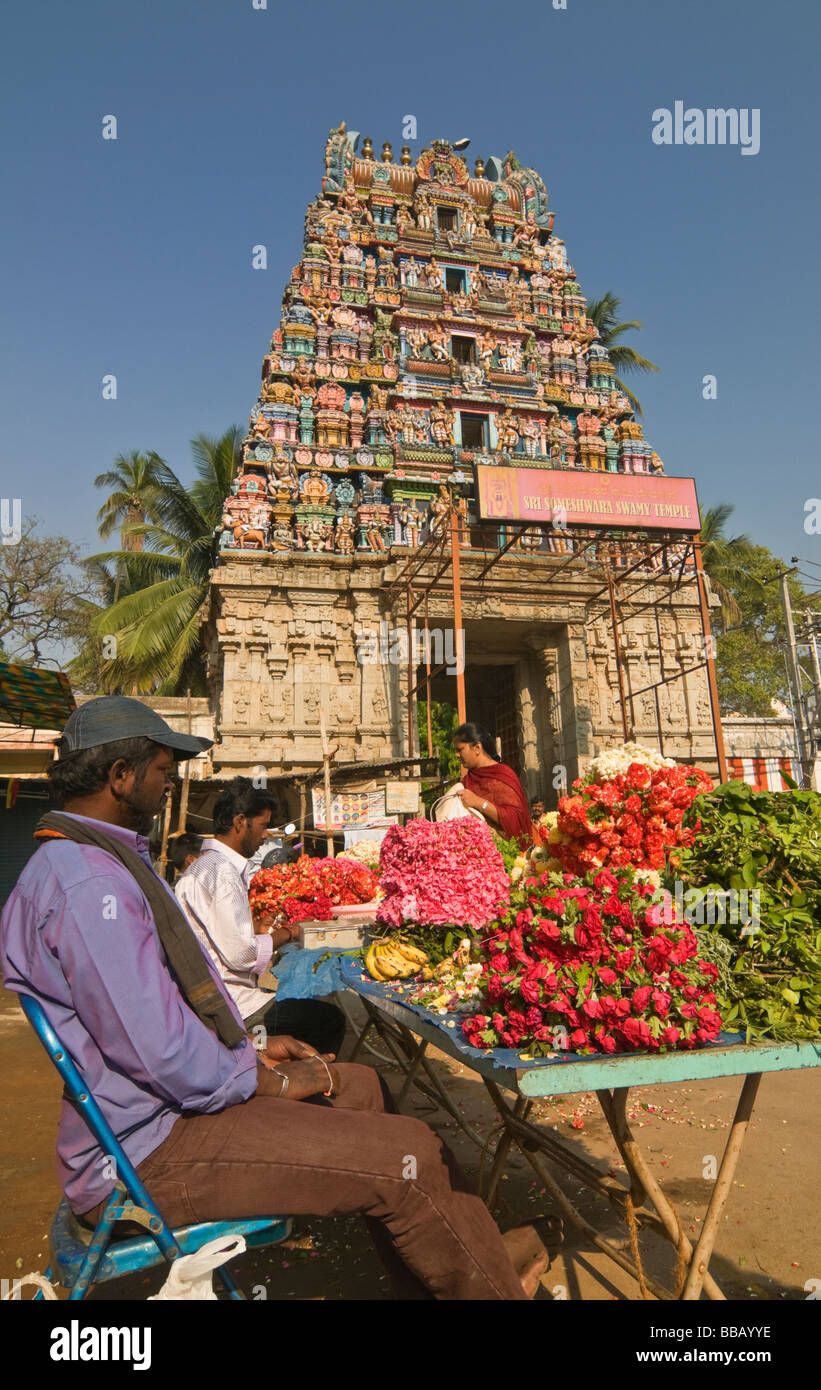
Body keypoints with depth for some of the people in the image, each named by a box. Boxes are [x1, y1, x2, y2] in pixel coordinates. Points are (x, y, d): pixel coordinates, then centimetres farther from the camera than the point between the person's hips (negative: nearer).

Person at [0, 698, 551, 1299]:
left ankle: (472, 1256, 26)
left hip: (167, 1103, 11)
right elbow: (161, 1052, -28)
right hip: (149, 1152, -11)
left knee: (363, 1087, 16)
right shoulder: (90, 884, -25)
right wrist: (272, 1082, -12)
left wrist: (250, 1050, 9)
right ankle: (496, 1286, 17)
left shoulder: (83, 859, 11)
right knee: (408, 1156, -11)